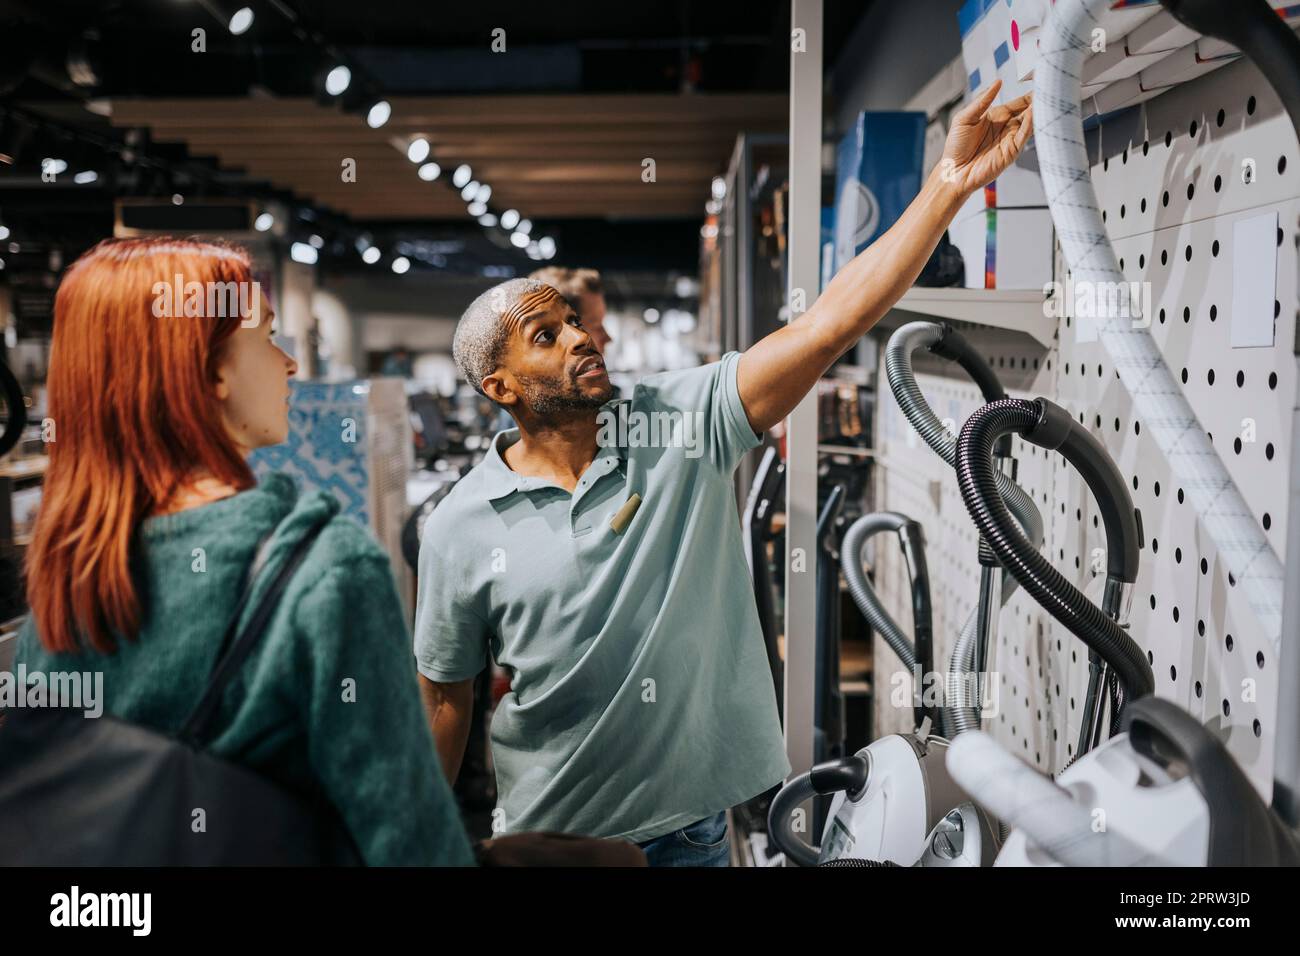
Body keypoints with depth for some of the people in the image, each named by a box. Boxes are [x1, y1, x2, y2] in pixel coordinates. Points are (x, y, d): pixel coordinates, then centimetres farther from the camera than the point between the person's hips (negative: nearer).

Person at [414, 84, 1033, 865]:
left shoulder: (679, 425, -11)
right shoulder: (460, 530, -10)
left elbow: (830, 326, -19)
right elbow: (446, 693, 0)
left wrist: (950, 182, -25)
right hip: (547, 832, 0)